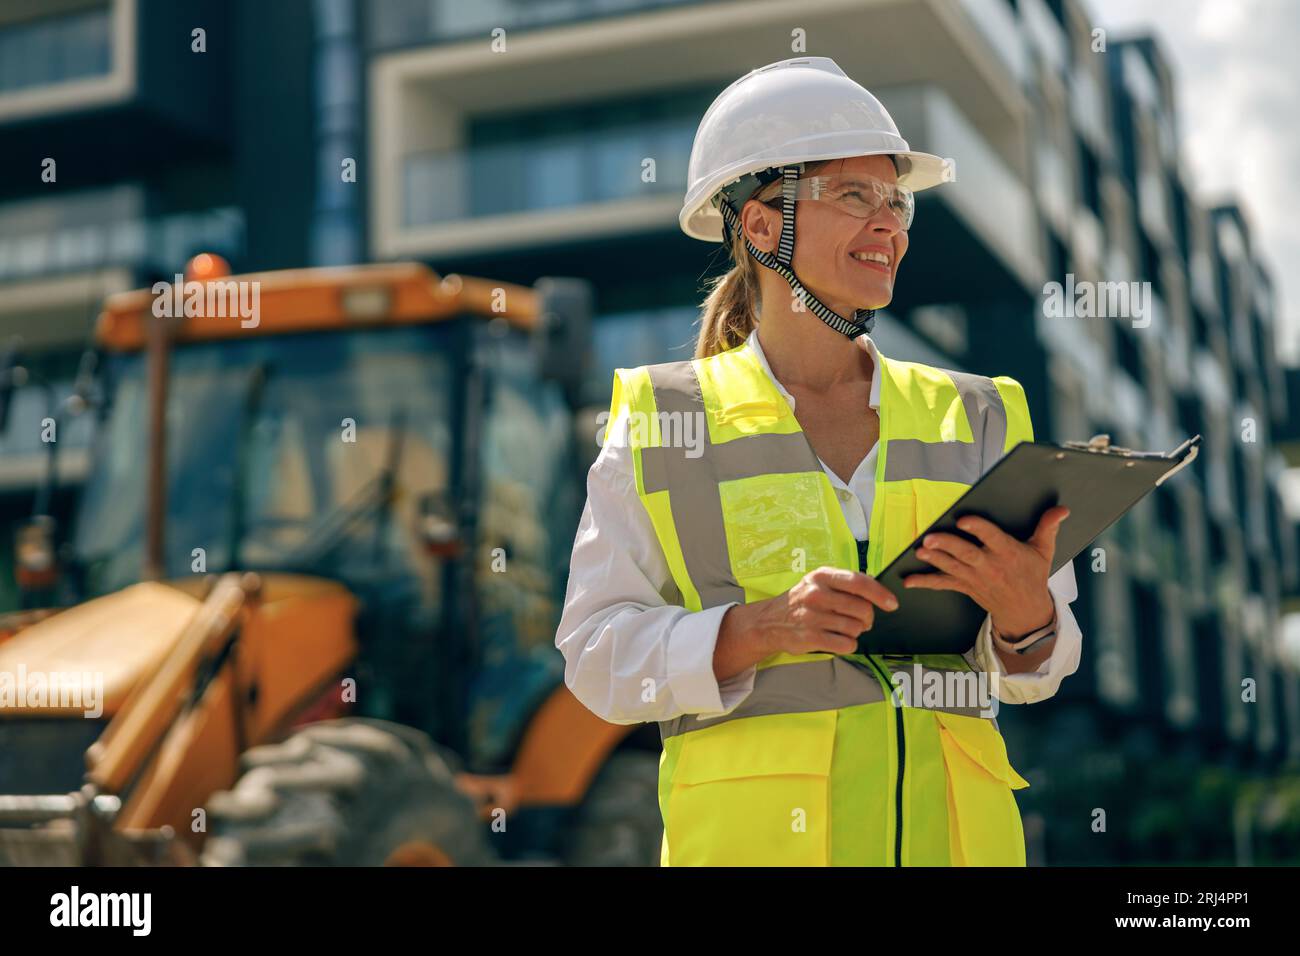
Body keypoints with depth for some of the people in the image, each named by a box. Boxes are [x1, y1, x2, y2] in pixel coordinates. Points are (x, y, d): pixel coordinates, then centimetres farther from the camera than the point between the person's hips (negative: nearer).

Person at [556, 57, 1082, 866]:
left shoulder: (974, 418, 12)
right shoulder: (660, 425, 4)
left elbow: (1039, 668, 11)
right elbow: (599, 654, -1)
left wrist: (1024, 611, -11)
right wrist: (764, 628, -16)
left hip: (952, 829, 3)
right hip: (750, 833, -2)